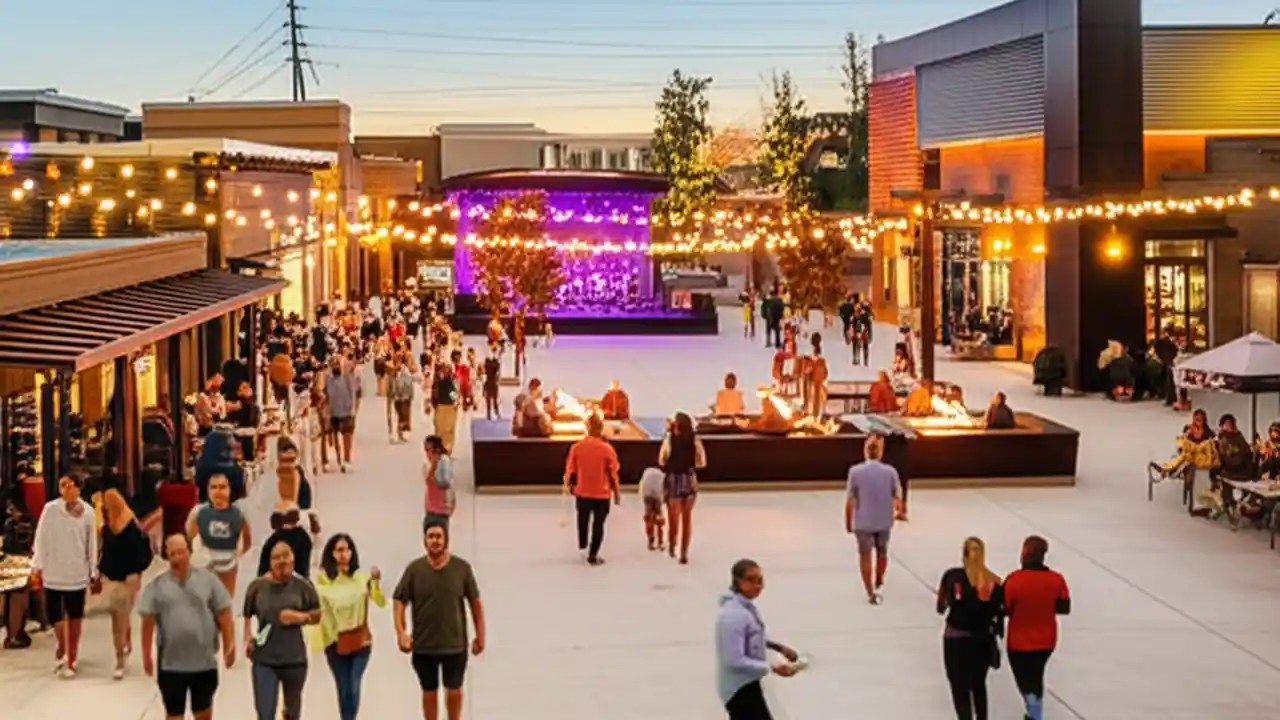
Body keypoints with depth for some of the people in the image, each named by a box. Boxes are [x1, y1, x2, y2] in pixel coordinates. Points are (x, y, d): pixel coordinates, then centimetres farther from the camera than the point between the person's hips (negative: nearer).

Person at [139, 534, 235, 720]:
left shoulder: (207, 579, -3)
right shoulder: (157, 585, -4)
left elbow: (223, 615, -1)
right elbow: (148, 622, -2)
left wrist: (229, 646, -4)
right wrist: (147, 656, -3)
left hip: (205, 662, 1)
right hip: (171, 664, -1)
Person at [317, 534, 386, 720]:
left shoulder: (362, 576, -7)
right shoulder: (323, 578, -10)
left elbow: (381, 602, -15)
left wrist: (377, 583, -32)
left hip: (360, 640, 0)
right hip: (336, 642, 0)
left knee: (354, 689, -4)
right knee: (343, 689, 6)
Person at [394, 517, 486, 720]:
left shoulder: (462, 568, -9)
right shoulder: (414, 569, -8)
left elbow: (475, 603, 0)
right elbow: (400, 602, -3)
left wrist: (480, 635, 1)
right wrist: (401, 632, -16)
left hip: (455, 644, -1)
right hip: (423, 645, 1)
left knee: (454, 691, 10)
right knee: (429, 692, 14)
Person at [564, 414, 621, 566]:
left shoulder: (577, 447, -11)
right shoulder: (607, 449, -15)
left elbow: (570, 470, -3)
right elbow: (613, 474, -10)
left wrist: (567, 484, 17)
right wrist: (617, 492, 4)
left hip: (582, 492, 3)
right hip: (602, 493, -2)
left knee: (583, 518, 27)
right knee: (598, 524, 9)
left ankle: (582, 544, 47)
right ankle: (592, 555, 8)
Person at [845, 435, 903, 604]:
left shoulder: (855, 471, -13)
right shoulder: (890, 471, -9)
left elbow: (850, 501, -10)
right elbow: (897, 498, -3)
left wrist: (848, 522, 3)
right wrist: (899, 511, 19)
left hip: (863, 522, -2)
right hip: (884, 521, 2)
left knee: (865, 556, 11)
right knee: (882, 553, 23)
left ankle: (871, 593, 9)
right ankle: (878, 583, 42)